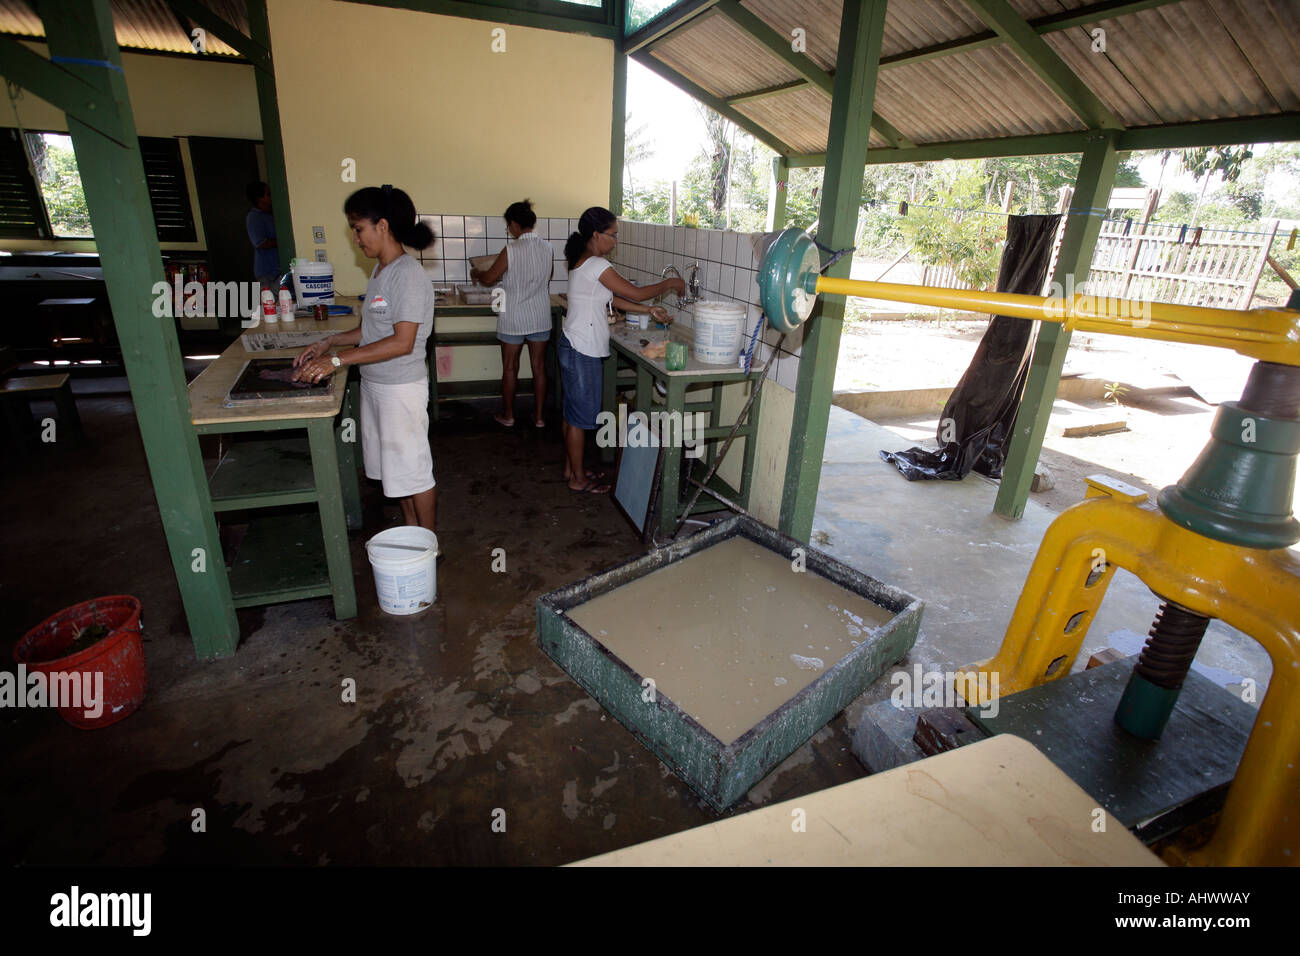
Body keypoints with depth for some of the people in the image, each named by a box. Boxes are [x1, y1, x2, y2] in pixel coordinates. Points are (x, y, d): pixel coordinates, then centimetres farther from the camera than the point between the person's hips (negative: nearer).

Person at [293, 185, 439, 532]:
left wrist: (338, 360, -25)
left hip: (401, 388, -9)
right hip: (374, 384, 9)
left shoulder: (408, 275, -19)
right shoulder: (380, 271, 10)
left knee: (414, 469, 4)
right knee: (394, 466, 18)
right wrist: (329, 343, 7)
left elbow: (402, 342, -25)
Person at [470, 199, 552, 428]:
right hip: (540, 317, 4)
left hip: (514, 319, -4)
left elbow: (489, 278, -5)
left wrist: (475, 274, 16)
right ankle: (539, 416, 18)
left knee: (510, 367, 10)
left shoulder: (511, 250, -15)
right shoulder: (547, 248, -1)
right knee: (539, 366, 11)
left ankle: (508, 415, 22)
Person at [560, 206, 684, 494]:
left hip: (575, 348, 10)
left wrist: (649, 310, 12)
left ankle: (571, 468, 31)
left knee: (574, 413, 18)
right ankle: (578, 479, 14)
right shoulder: (596, 265, -19)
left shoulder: (583, 263, 12)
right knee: (581, 417, 1)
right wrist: (669, 284, -2)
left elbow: (611, 298, 16)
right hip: (582, 352, -10)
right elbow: (635, 292, -16)